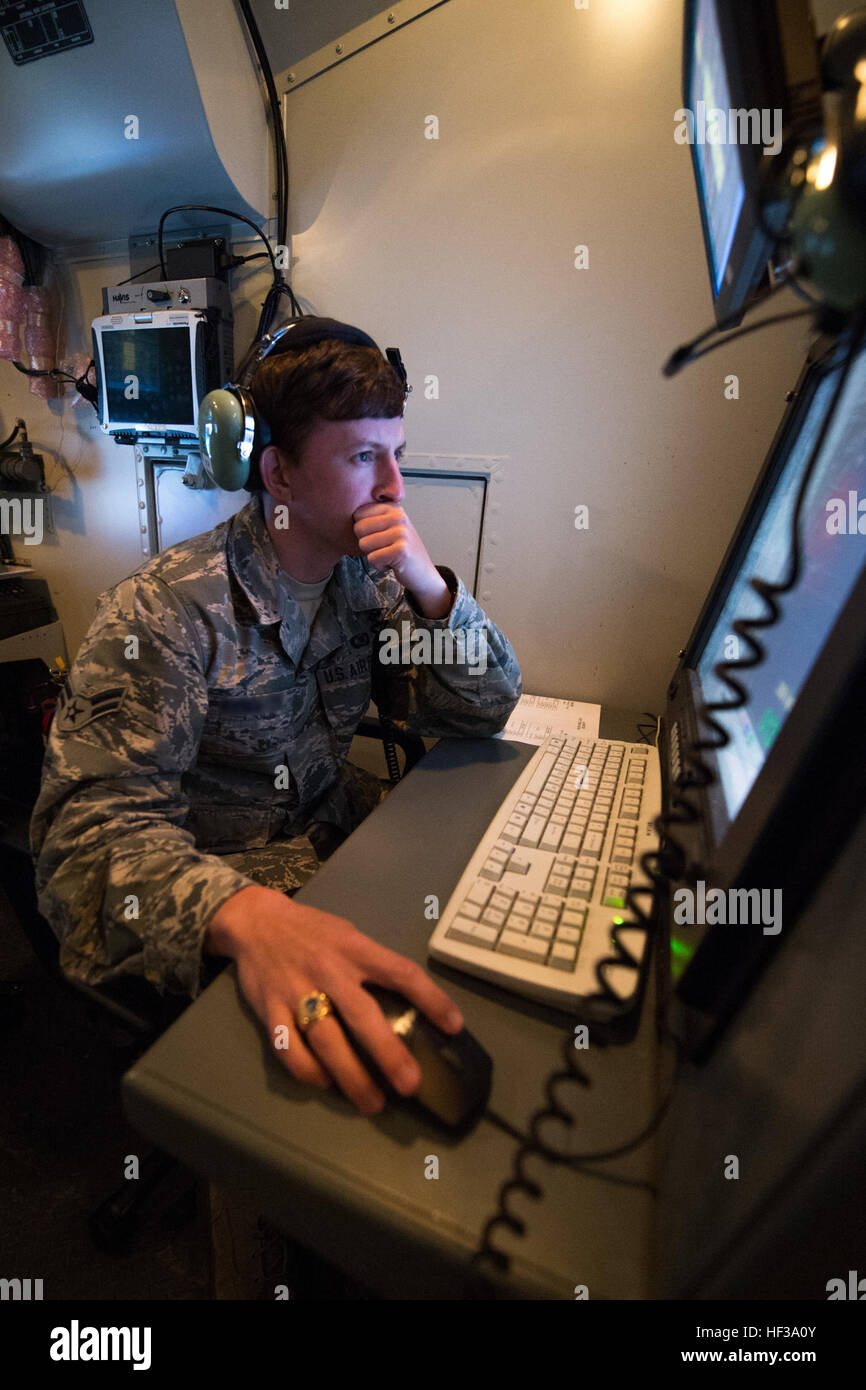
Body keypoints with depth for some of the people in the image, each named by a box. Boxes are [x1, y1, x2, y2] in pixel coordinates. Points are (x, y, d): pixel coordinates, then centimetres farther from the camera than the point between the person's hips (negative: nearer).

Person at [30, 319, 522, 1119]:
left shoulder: (367, 579, -1)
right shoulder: (168, 609, -20)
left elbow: (489, 710, -1)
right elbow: (93, 824, -26)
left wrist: (432, 589, -19)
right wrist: (248, 917, -46)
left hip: (333, 844, 6)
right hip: (209, 933, -5)